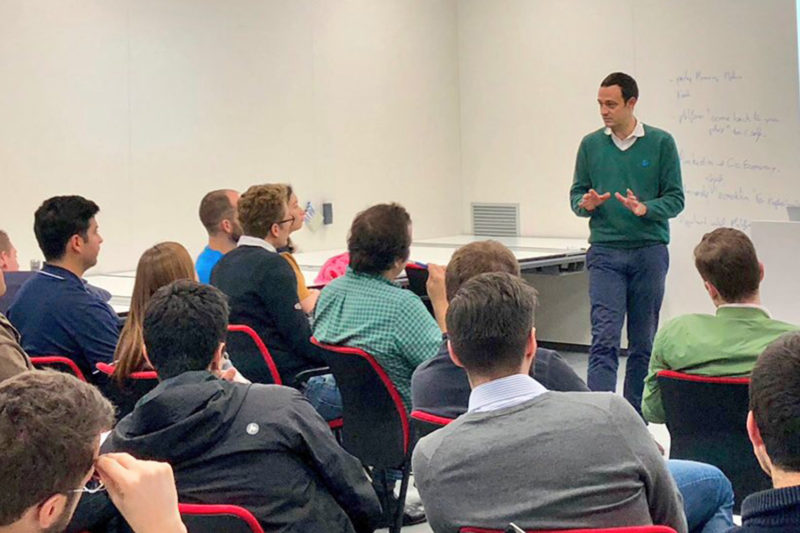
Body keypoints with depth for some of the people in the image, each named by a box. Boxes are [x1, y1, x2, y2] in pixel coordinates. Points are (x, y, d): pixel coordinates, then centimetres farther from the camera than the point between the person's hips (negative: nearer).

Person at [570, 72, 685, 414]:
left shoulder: (661, 143, 1)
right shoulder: (591, 144, 7)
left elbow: (675, 199, 0)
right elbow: (576, 194, 11)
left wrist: (644, 208, -19)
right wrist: (586, 204, -12)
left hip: (649, 251, 0)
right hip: (605, 253, 0)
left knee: (643, 342, 7)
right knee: (604, 338, -10)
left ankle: (636, 417, 18)